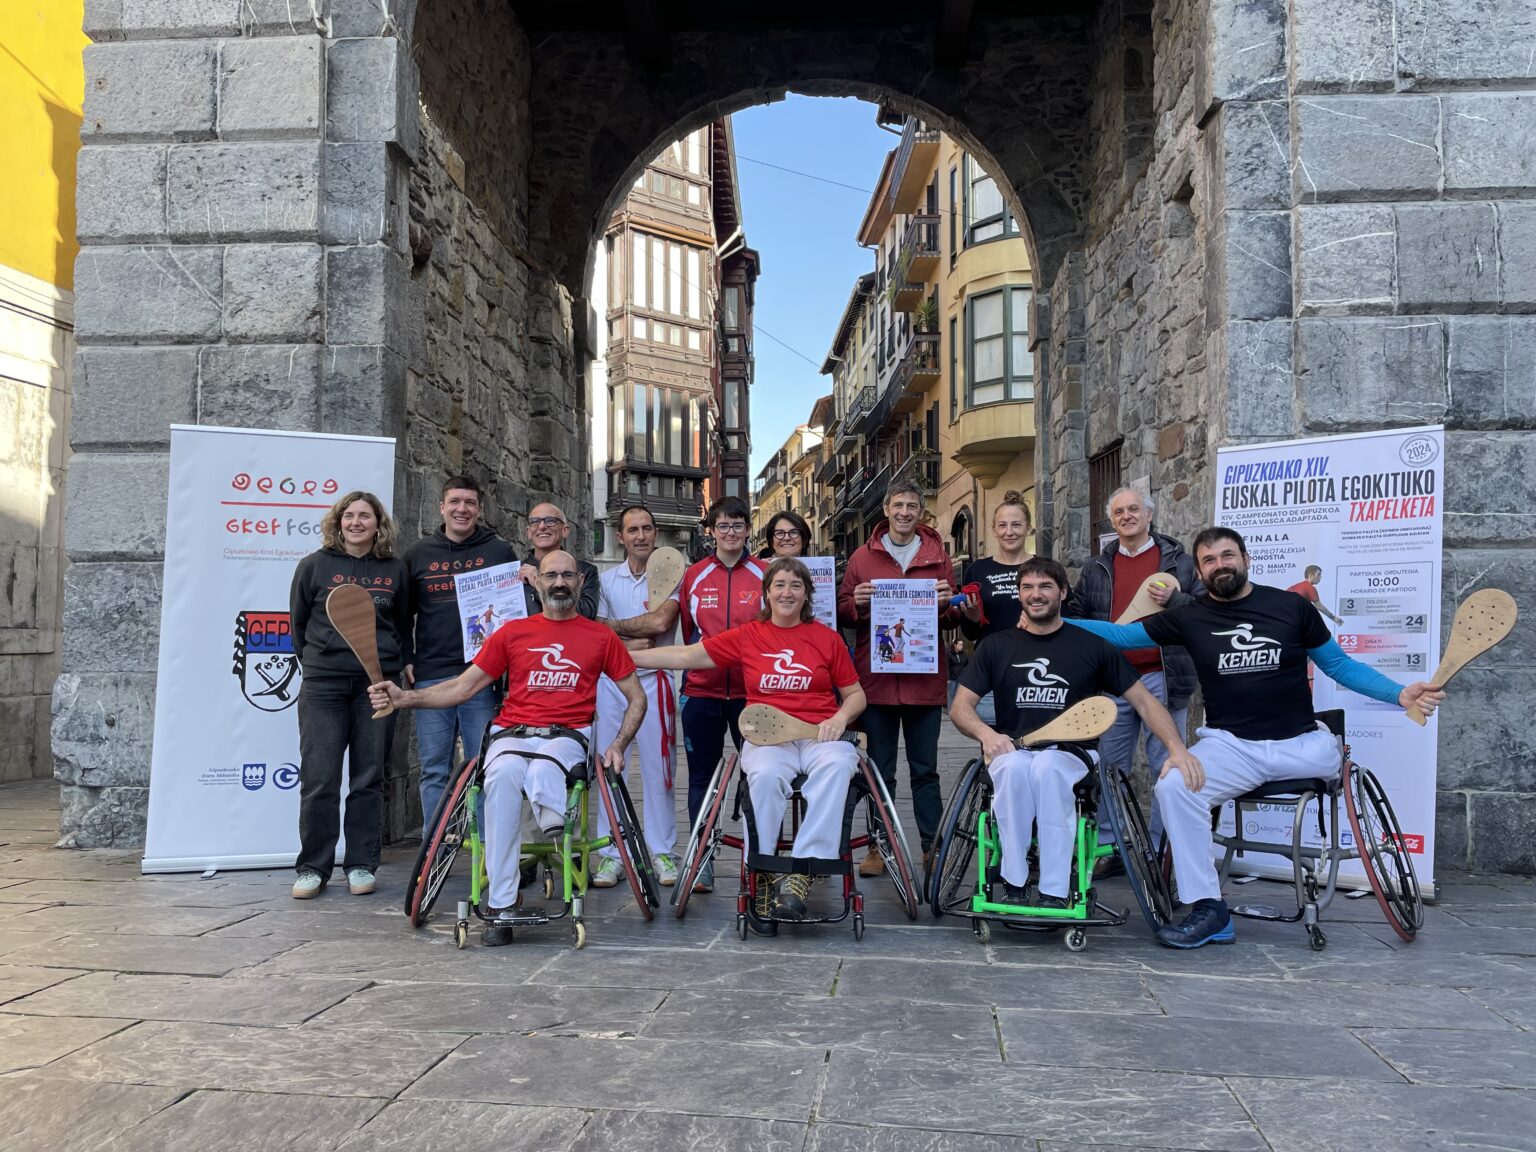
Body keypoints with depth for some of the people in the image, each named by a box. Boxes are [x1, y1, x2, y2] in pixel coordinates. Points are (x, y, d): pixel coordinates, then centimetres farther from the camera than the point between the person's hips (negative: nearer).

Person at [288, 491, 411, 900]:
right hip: (323, 683, -1)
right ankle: (312, 869, 7)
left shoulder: (394, 569, 9)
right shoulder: (315, 565, 5)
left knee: (368, 778, 4)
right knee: (318, 778, -4)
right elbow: (298, 621, 13)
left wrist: (402, 662, 7)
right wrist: (314, 661, 11)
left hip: (377, 683, 1)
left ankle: (361, 866, 13)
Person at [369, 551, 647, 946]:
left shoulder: (601, 637, 13)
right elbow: (463, 687, 14)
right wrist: (405, 698, 0)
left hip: (566, 736, -1)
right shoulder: (513, 632, 15)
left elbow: (637, 698, 16)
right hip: (511, 733, 1)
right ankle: (501, 906, -30)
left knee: (542, 771, -40)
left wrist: (617, 745, 1)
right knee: (503, 775, -35)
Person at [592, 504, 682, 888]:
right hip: (611, 680, 3)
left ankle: (662, 851, 11)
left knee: (658, 767, 0)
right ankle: (610, 853, 10)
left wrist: (613, 626, -4)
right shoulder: (607, 579, 12)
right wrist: (626, 644, -10)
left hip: (654, 680, -3)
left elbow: (661, 621, -14)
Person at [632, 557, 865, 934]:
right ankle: (763, 879, -21)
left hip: (819, 735, 0)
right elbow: (685, 656, 10)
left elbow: (855, 694, 17)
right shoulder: (747, 637, 11)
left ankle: (803, 869, -32)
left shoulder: (826, 638, 11)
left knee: (837, 765, -35)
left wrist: (839, 719, -5)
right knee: (766, 774, -35)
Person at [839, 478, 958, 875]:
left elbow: (953, 619, 10)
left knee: (925, 770, 8)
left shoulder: (938, 557, 9)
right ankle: (879, 847, 15)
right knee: (880, 771, 7)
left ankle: (933, 846, 15)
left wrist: (947, 603, -11)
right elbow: (842, 614, 8)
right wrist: (857, 604, -13)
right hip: (876, 679, 0)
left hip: (925, 679, 0)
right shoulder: (862, 557, 7)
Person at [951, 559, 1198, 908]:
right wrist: (986, 734, -16)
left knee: (1047, 768, -37)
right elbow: (960, 707, 7)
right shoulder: (996, 646, 10)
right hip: (1012, 750, 1)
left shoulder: (1092, 647, 7)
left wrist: (1177, 747, -11)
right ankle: (1013, 885, -26)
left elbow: (1144, 701, 6)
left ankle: (1056, 892, -31)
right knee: (1014, 768, -36)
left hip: (1072, 753, -1)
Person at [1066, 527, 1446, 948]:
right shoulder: (1189, 617, 6)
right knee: (1173, 785, -26)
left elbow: (1338, 664, 12)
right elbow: (1119, 634, 7)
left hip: (1300, 743, 2)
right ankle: (1208, 910, -18)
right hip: (1230, 746, -2)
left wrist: (1400, 694, 0)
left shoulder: (1292, 606, 5)